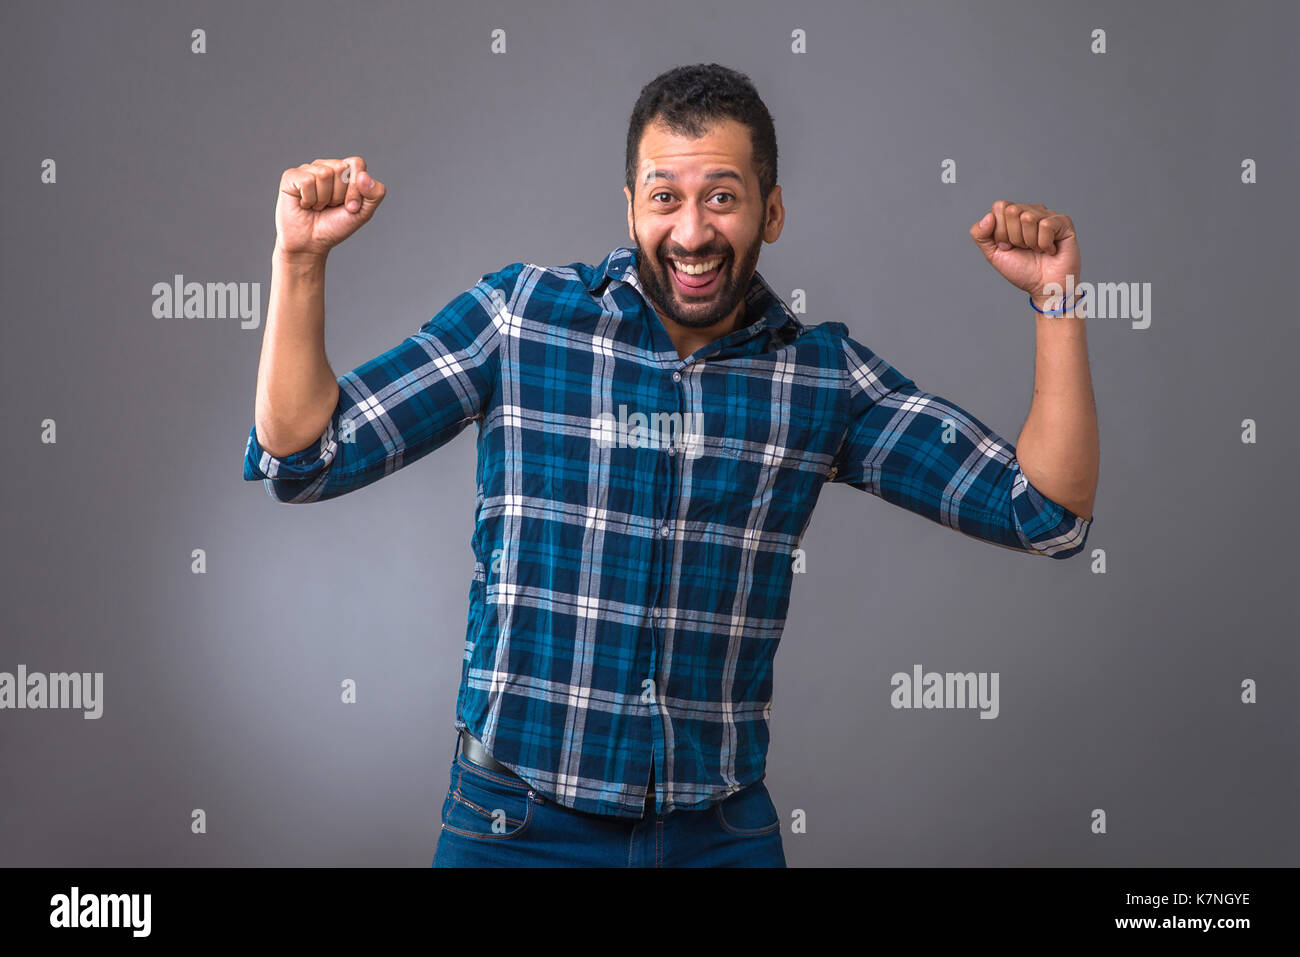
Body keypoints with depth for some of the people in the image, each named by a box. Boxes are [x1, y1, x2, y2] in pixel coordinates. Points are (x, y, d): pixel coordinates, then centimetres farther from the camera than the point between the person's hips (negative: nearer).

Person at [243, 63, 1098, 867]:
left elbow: (1046, 513, -1)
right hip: (519, 823, -1)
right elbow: (301, 459, -6)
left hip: (723, 831, 2)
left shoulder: (824, 375, 0)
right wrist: (301, 259, -17)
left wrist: (1055, 299, -9)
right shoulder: (521, 318, -5)